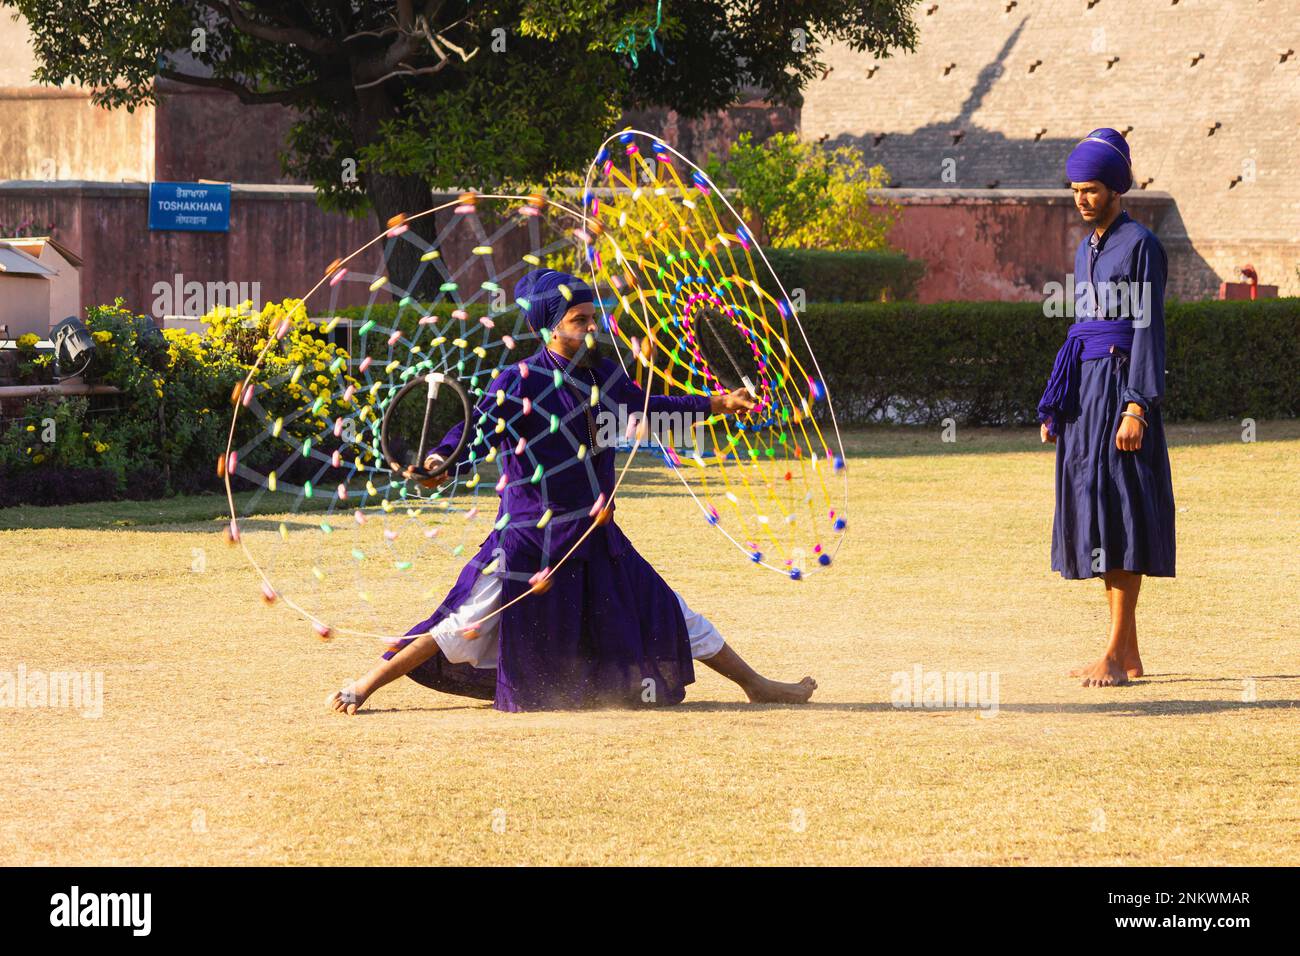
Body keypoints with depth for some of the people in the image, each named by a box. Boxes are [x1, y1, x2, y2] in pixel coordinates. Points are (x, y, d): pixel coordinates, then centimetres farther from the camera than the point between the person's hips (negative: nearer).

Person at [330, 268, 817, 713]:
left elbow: (646, 407, 25)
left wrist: (715, 404, 27)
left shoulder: (603, 376, 7)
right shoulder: (521, 383, -13)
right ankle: (364, 686, 5)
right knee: (467, 629, -6)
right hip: (529, 541, -6)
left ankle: (756, 684, 21)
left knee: (668, 614, 11)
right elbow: (478, 428, -23)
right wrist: (442, 461, -42)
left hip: (597, 538, 6)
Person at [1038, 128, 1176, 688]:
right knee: (1095, 515, 7)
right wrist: (1054, 407, 18)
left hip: (1122, 384, -9)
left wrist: (1136, 408, -21)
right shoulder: (1087, 250, 17)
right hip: (1085, 390, 9)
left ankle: (1115, 656, -13)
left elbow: (1148, 328, -14)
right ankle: (1128, 656, 11)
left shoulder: (1140, 246, -8)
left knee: (1118, 514, -11)